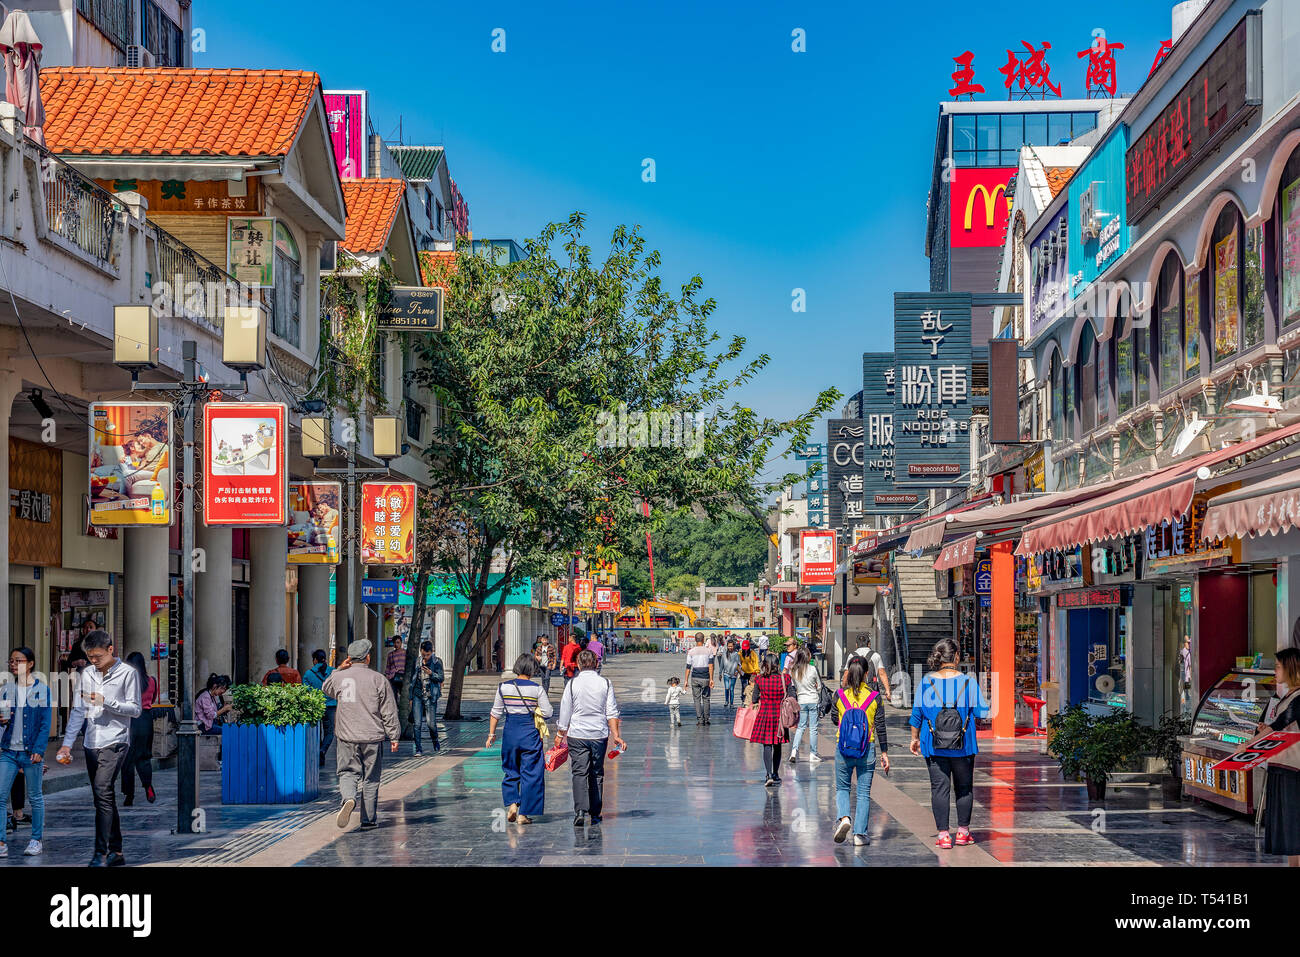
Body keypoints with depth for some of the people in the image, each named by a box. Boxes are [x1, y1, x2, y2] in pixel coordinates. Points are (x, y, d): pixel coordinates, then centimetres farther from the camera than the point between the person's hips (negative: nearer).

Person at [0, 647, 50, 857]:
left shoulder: (42, 689, -1)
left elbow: (46, 723, -3)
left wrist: (39, 750, -12)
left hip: (31, 751, -3)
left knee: (35, 797, 6)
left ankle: (37, 840, 16)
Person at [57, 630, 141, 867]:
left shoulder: (127, 673, -3)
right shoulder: (87, 674, 13)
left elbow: (135, 709, -4)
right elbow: (78, 710, 13)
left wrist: (106, 702, -17)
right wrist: (67, 743, 4)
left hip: (114, 742, -6)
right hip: (91, 743, 6)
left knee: (102, 792, -18)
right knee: (105, 798, 9)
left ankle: (101, 854, -20)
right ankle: (116, 852, 16)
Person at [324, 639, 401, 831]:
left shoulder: (339, 677, 1)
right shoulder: (379, 680, -4)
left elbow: (326, 689, 26)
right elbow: (389, 712, -2)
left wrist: (339, 669, 16)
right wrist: (394, 736, 5)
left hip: (346, 736, 1)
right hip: (372, 736, -1)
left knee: (347, 772, 9)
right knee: (370, 779, 8)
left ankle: (348, 798, -21)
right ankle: (368, 820, 12)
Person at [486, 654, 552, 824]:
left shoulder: (503, 687, -1)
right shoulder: (537, 689, -9)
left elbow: (496, 713, 3)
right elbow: (548, 712, -6)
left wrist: (491, 734, 12)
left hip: (510, 732, 3)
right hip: (530, 733, -2)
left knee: (510, 771, 20)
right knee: (530, 773, 6)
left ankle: (511, 803, 4)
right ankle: (523, 814, 6)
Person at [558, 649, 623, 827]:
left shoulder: (572, 684, -3)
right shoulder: (605, 683, 0)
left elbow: (564, 713, 1)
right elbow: (612, 713, -1)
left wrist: (562, 734, 12)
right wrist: (616, 736, 2)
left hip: (577, 734, -2)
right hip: (599, 735, 2)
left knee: (579, 773, -2)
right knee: (597, 774, 11)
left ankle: (580, 811, -18)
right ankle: (595, 813, 15)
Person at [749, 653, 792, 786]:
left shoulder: (759, 680, -6)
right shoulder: (784, 679, -6)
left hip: (764, 714, -1)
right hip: (779, 715, 1)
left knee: (767, 745, -2)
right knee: (777, 746, 15)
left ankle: (769, 774, -17)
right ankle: (776, 774, 24)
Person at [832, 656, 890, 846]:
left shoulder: (840, 695, -5)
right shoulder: (874, 697, -5)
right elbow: (880, 728, -1)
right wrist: (884, 753, 6)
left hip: (843, 748, 0)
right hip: (867, 750, 0)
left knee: (842, 788, 16)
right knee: (864, 792, 9)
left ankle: (843, 817, -10)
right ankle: (860, 834, 7)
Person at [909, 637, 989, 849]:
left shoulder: (926, 682, -2)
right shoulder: (968, 682, -7)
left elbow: (916, 714, 3)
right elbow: (982, 712, -5)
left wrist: (915, 738, 15)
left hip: (934, 746, 1)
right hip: (963, 746, -1)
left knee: (939, 787, 3)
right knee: (964, 787, 14)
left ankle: (943, 835, 0)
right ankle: (963, 831, 19)